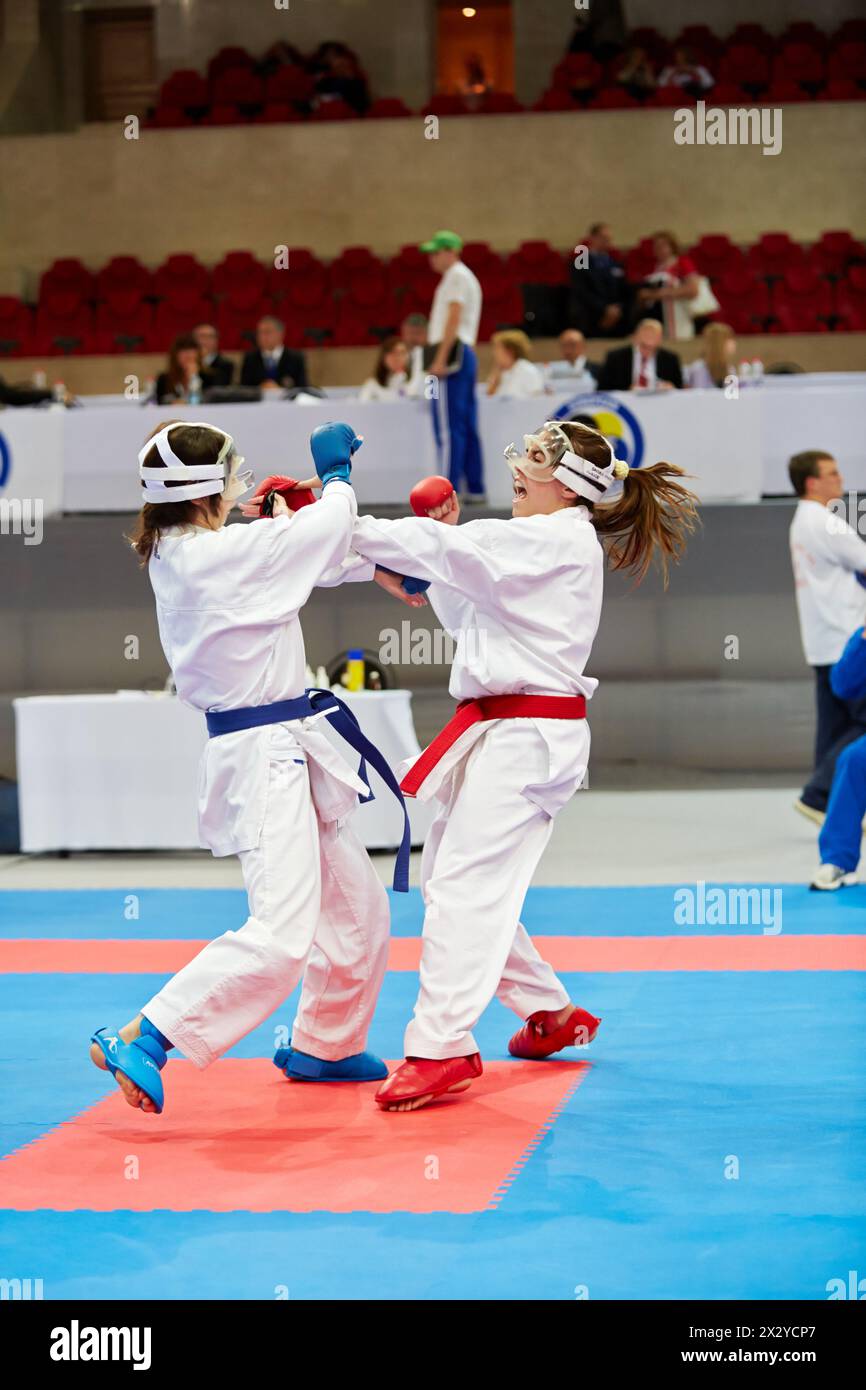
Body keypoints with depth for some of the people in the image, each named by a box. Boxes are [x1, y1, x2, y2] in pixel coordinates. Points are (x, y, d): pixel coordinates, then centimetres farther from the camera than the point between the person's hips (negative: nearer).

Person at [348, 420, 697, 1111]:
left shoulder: (555, 541, -12)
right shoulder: (550, 544, 19)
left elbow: (438, 549, -19)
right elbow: (465, 615, 25)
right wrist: (448, 538, 12)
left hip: (527, 736, -10)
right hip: (501, 732, 10)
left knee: (463, 884, -16)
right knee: (447, 879, 14)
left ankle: (441, 1047, -17)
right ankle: (552, 1014, 25)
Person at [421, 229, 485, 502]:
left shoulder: (457, 276, -7)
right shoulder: (467, 278, 24)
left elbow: (453, 319, -16)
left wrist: (440, 359, -21)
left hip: (452, 354, -10)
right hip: (466, 354, 10)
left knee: (448, 426, -13)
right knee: (467, 426, 9)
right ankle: (475, 488, 9)